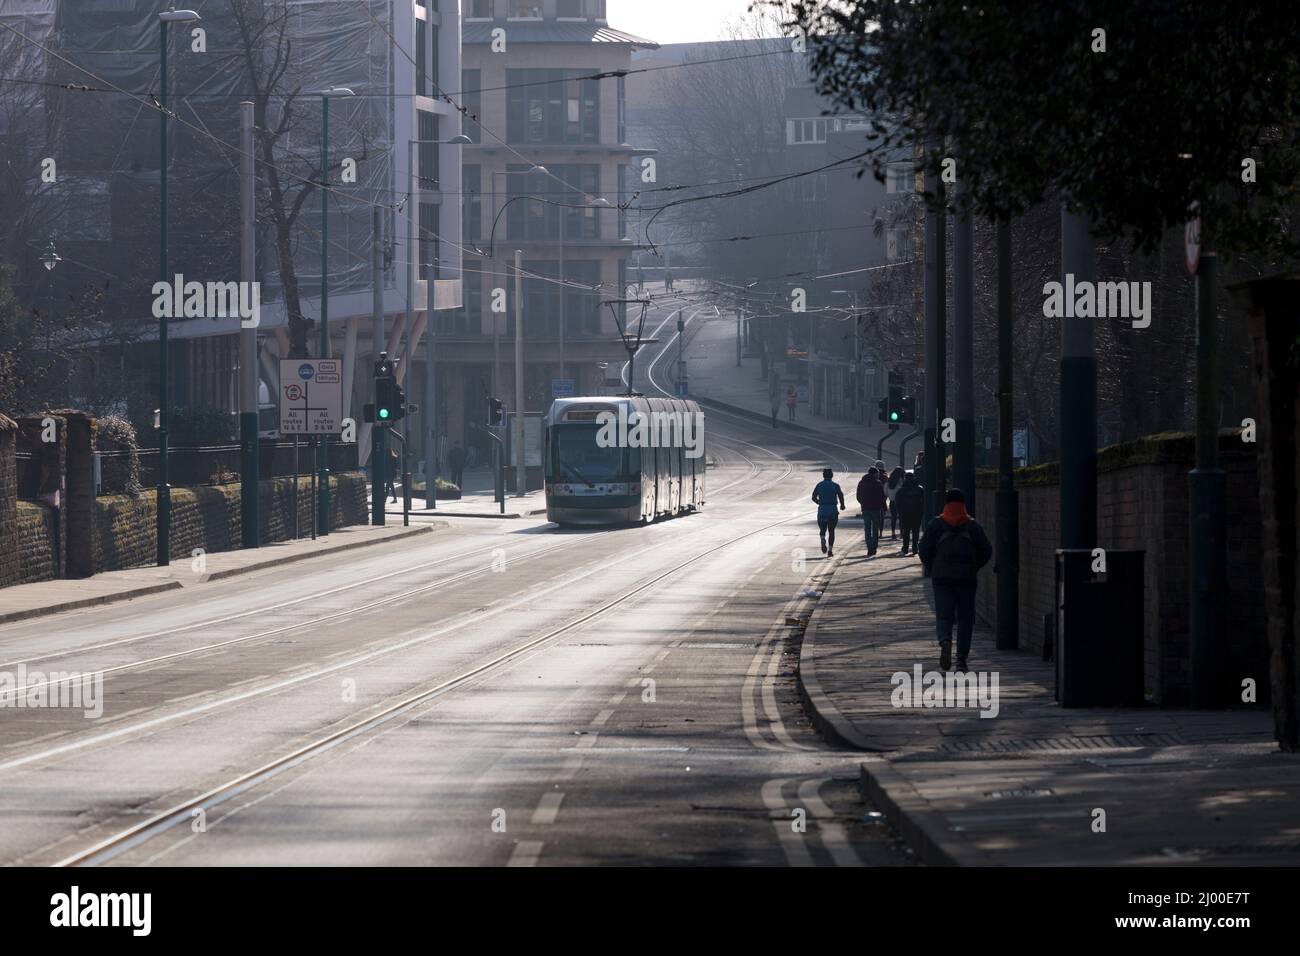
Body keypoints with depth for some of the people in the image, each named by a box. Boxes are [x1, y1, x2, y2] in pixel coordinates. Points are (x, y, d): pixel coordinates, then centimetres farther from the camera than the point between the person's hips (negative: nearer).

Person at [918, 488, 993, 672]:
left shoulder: (935, 525, 1)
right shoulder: (973, 526, 2)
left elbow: (924, 550, -1)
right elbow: (986, 551, 2)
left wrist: (931, 570, 12)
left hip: (942, 576, 0)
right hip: (967, 578, 0)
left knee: (943, 615, 3)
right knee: (965, 618, 7)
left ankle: (945, 641, -28)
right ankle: (961, 659, 4)